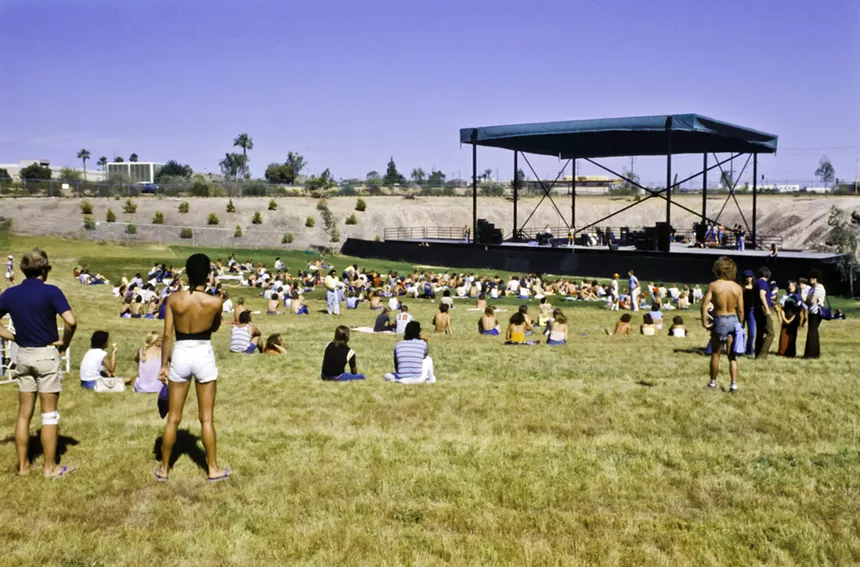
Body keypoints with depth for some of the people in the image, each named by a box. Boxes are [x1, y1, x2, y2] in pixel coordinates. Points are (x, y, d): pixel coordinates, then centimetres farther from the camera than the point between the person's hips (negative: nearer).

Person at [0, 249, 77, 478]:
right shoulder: (50, 292, -14)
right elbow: (71, 321, -23)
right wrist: (64, 343, -7)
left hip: (23, 355, 5)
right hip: (47, 355, -5)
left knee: (24, 413, 13)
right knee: (49, 414, 3)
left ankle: (23, 465, 19)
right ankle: (50, 467, 9)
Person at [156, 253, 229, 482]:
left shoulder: (174, 299, -8)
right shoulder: (214, 302, -11)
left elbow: (167, 335, -5)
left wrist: (163, 364, 3)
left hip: (180, 355, 1)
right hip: (204, 355, -1)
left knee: (173, 418, 13)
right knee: (207, 418, 10)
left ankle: (164, 468, 23)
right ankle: (213, 468, 17)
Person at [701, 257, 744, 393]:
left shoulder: (713, 285, -9)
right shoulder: (737, 287, -2)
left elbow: (704, 305, -16)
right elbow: (740, 310, -1)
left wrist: (705, 323, -9)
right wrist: (740, 325, 11)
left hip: (719, 321, -2)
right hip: (733, 320, 2)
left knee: (715, 354, 14)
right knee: (732, 356, 8)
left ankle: (713, 382, 25)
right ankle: (734, 384, 0)